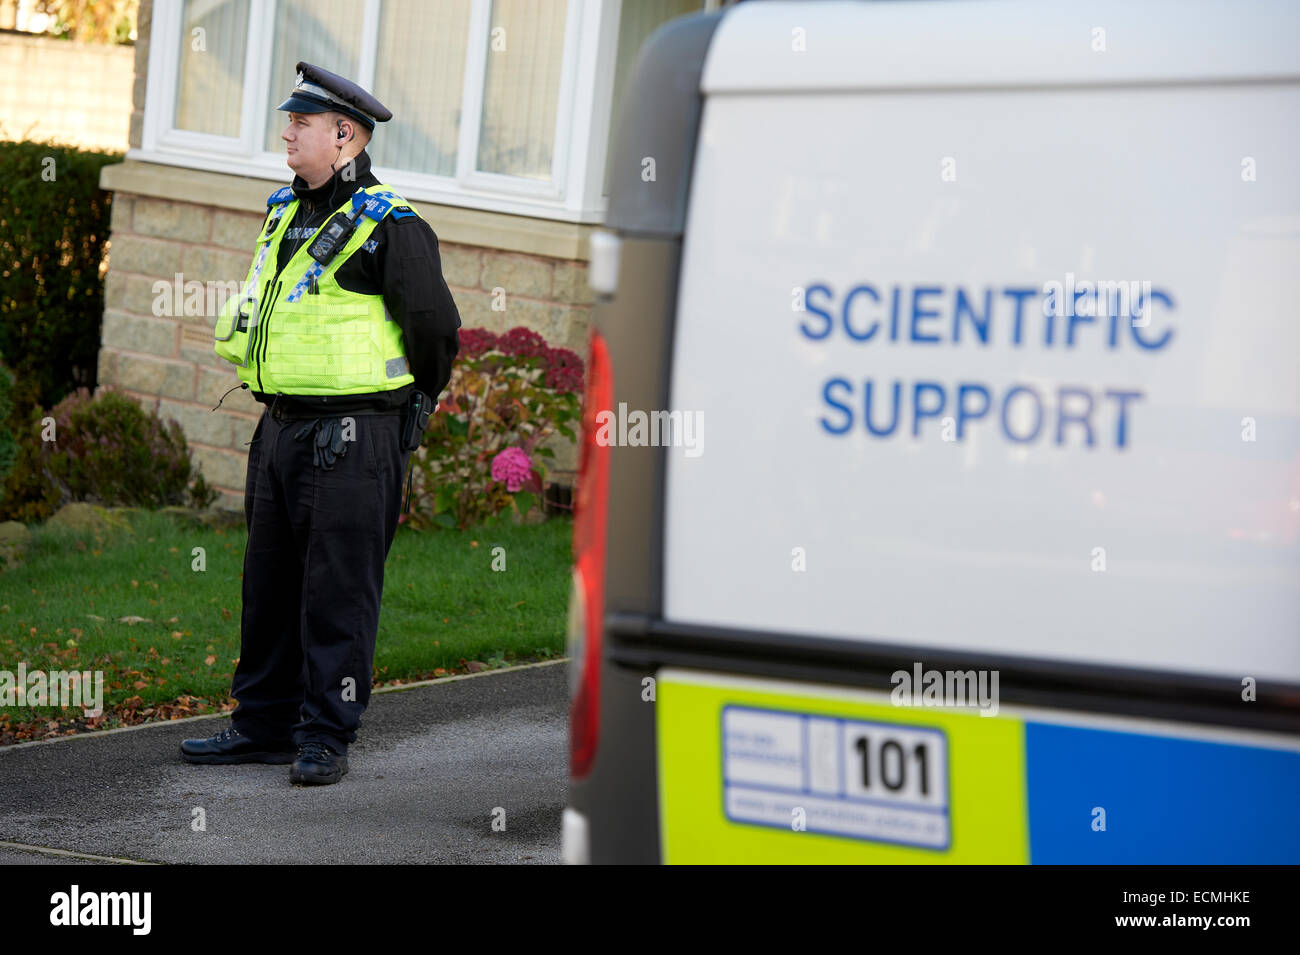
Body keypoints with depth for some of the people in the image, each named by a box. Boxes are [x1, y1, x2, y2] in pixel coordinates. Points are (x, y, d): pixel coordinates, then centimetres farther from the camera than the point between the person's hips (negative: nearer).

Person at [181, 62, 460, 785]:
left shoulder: (390, 228, -11)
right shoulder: (285, 213, 14)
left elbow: (434, 327, -9)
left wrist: (411, 404, 5)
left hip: (353, 439, -8)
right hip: (282, 428, 8)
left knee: (338, 590, -3)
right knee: (271, 582, 13)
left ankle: (326, 737, 3)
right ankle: (265, 725, 21)